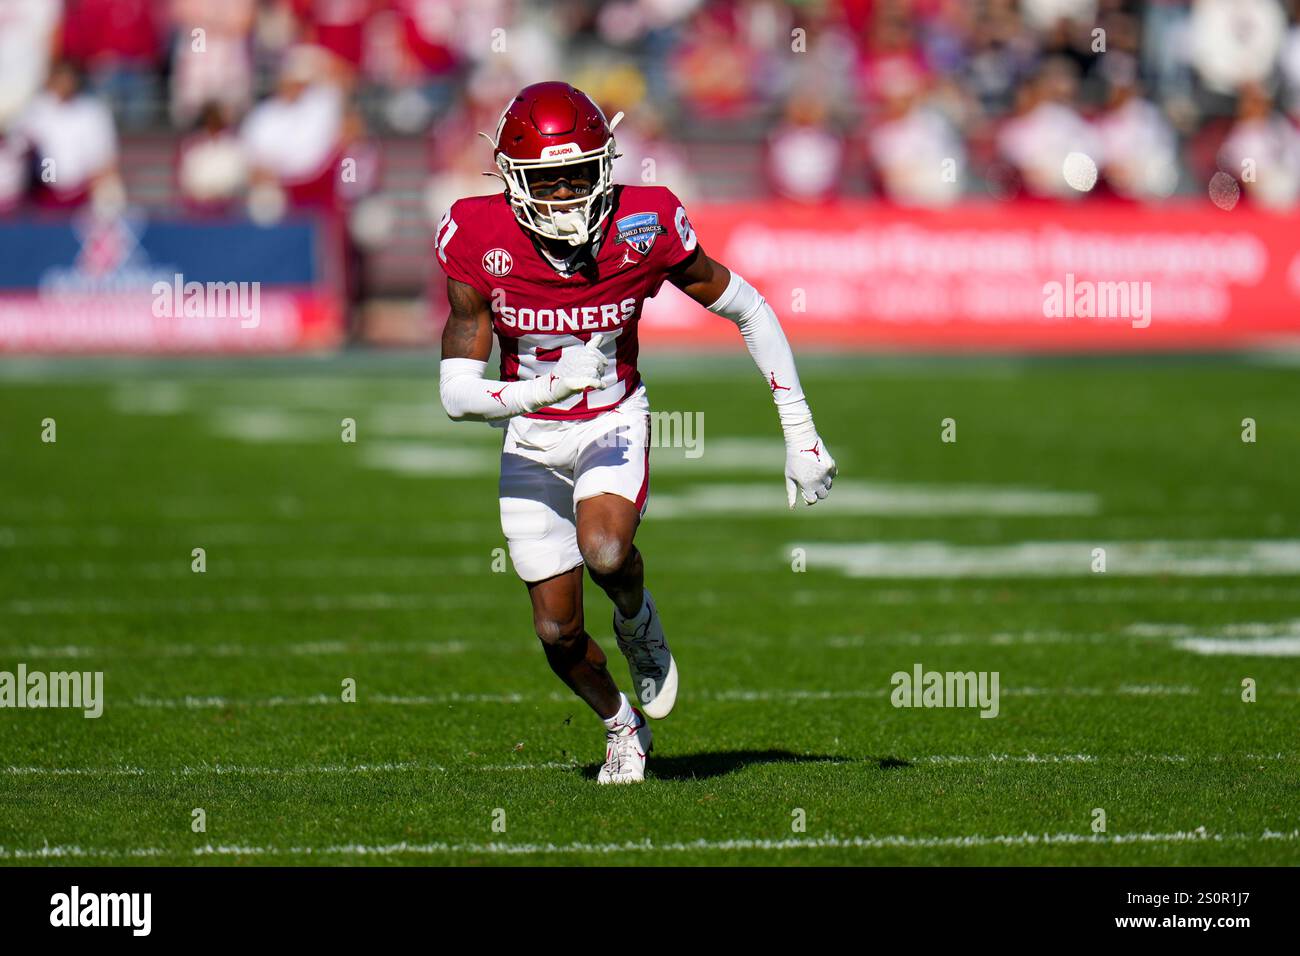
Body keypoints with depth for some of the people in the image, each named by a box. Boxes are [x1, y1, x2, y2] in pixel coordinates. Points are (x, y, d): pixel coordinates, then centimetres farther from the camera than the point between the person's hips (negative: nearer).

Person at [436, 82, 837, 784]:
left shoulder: (645, 227, -20)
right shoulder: (480, 242, -20)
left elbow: (750, 312, -6)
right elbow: (457, 392, -19)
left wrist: (801, 437, -4)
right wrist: (548, 389, -38)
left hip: (614, 424, -1)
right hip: (532, 438, 1)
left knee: (607, 554, -32)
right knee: (557, 632, 5)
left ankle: (637, 621, 5)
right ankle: (619, 723, 37)